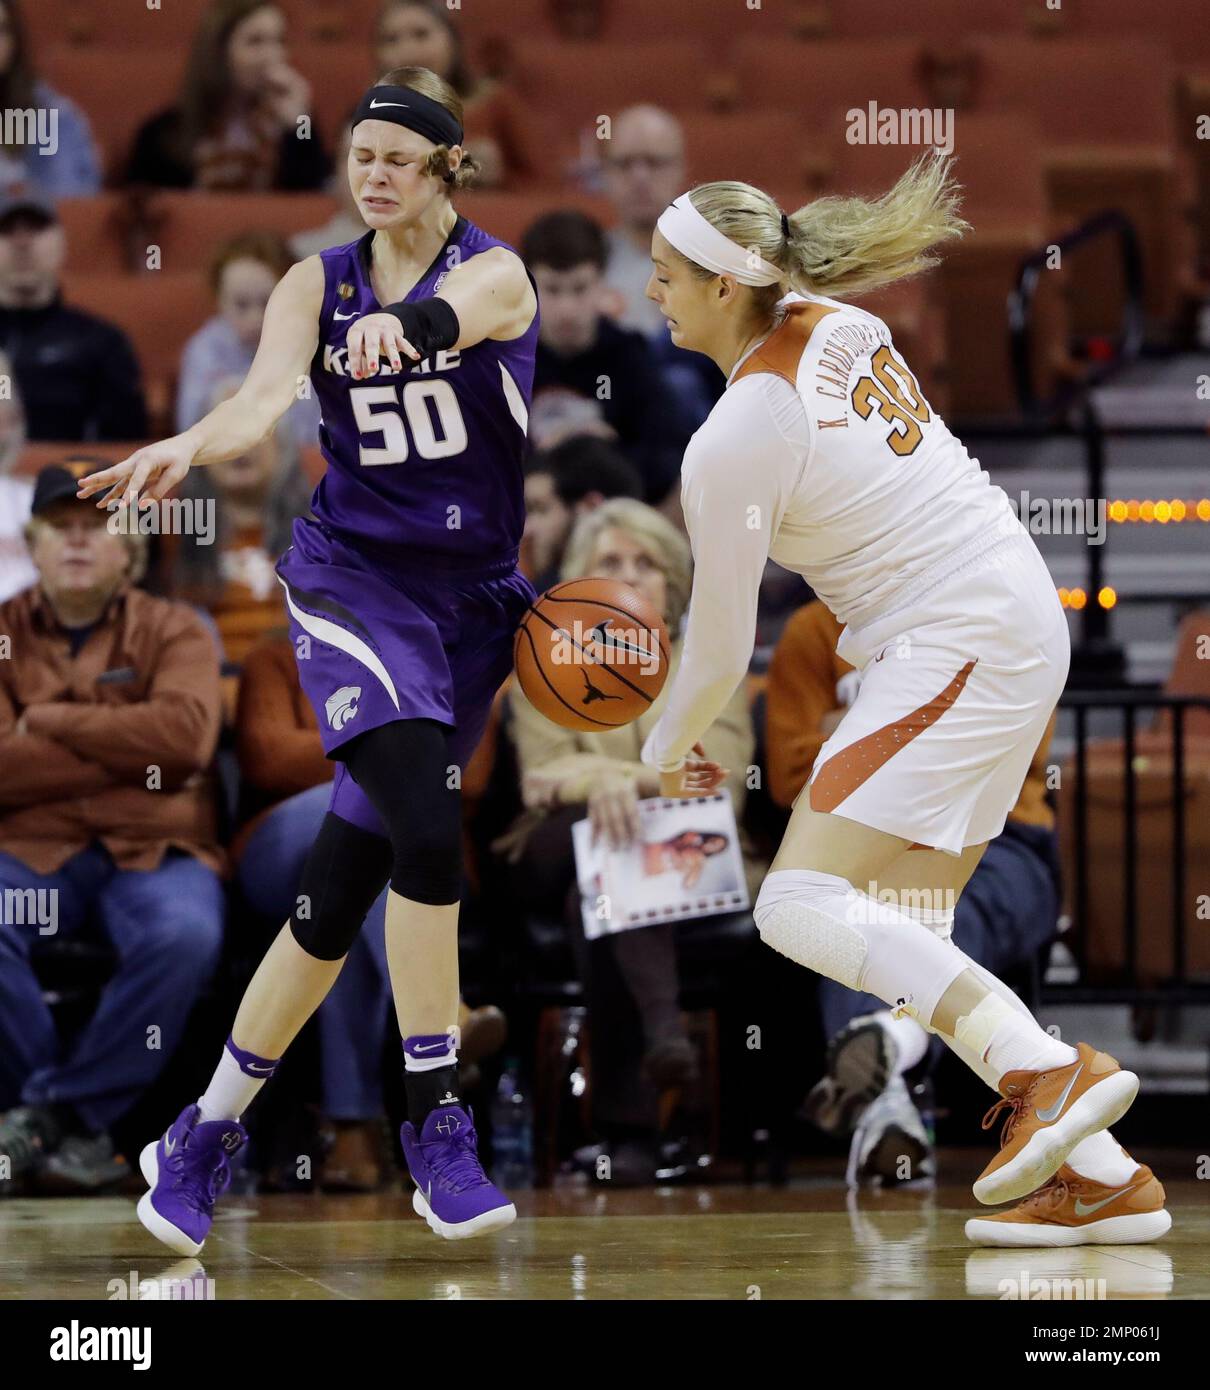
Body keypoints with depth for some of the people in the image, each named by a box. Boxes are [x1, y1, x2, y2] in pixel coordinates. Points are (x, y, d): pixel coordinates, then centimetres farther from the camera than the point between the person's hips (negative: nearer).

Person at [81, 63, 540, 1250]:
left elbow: (455, 311, -31)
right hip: (353, 580, 0)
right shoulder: (319, 282, 3)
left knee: (342, 884, 4)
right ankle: (435, 1122, -16)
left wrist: (403, 325, -56)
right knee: (427, 829, -24)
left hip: (473, 593, 0)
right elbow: (262, 396, -15)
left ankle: (207, 1134, 17)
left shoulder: (494, 271, -5)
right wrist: (190, 446, -39)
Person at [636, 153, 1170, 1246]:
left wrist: (669, 749, 12)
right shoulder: (842, 326, 7)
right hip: (1020, 616, 9)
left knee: (802, 906, -14)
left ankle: (1049, 1071, -25)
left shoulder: (735, 440, -16)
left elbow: (722, 648, -7)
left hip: (956, 648, -9)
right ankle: (1099, 1172, 5)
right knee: (905, 934, 10)